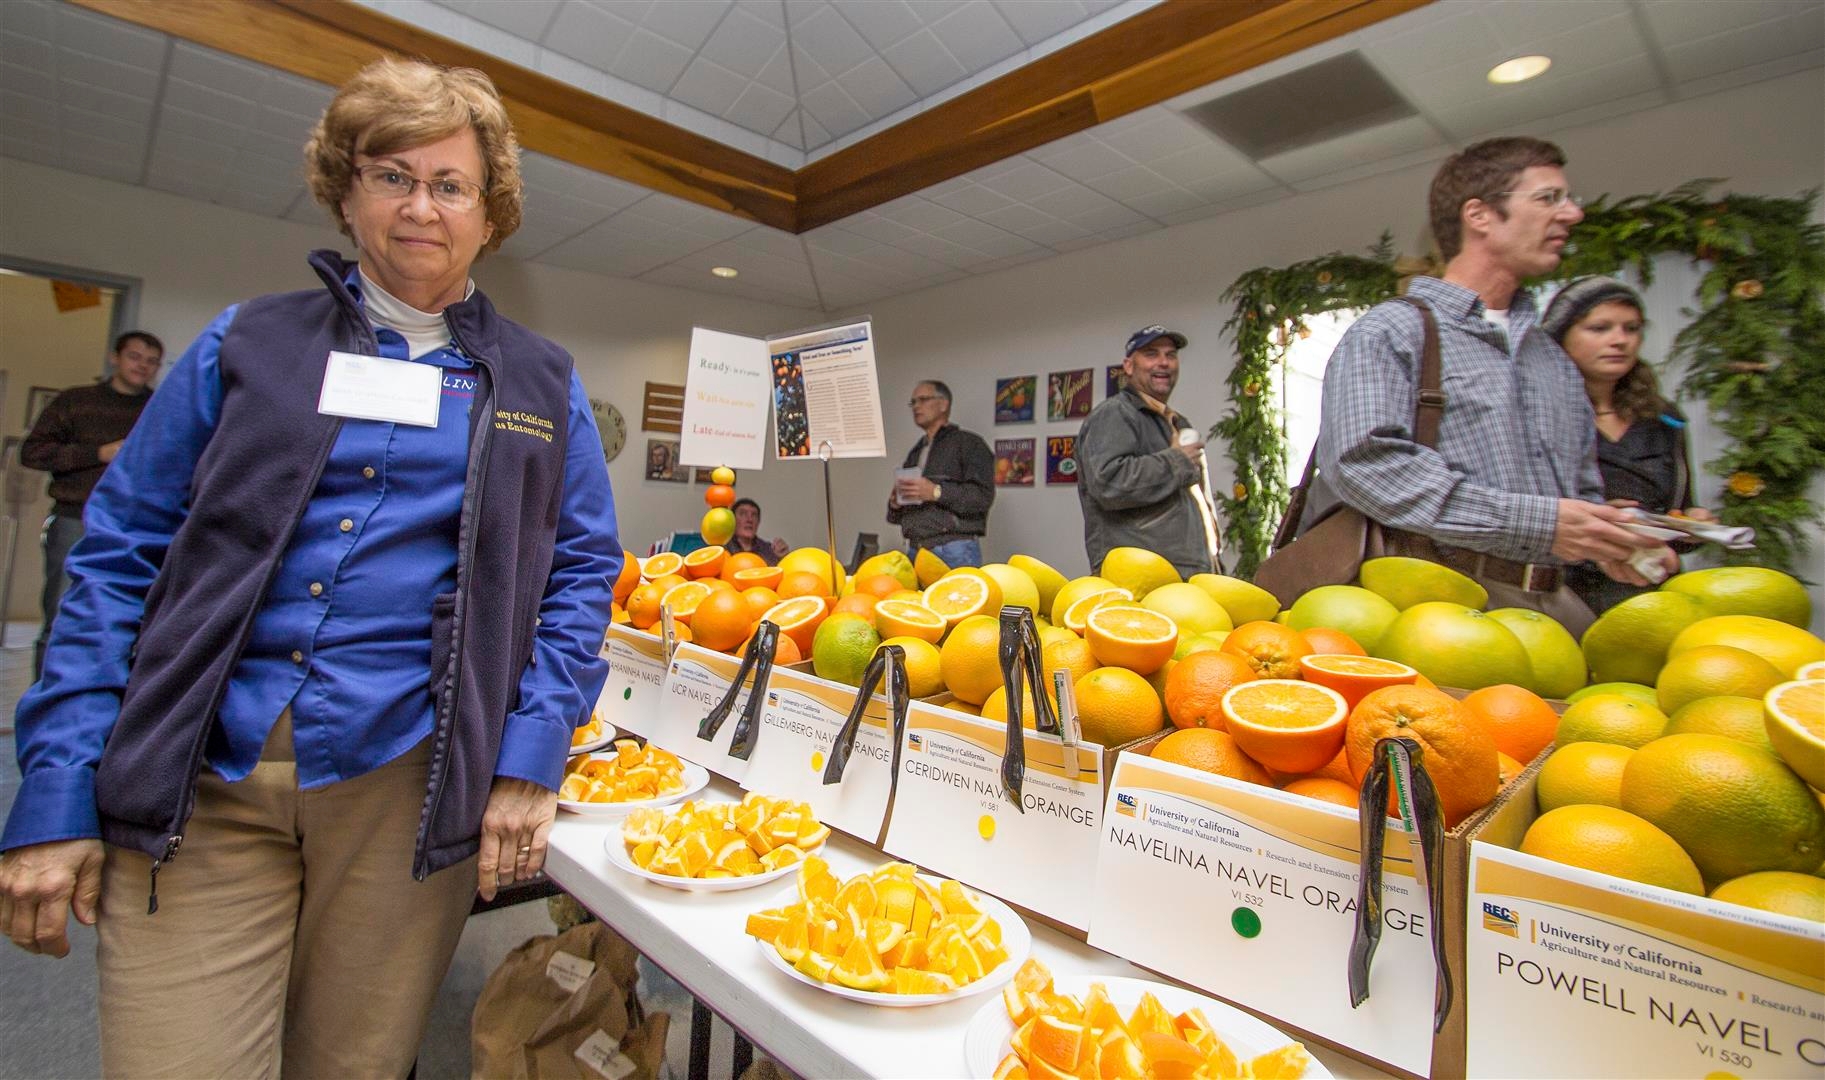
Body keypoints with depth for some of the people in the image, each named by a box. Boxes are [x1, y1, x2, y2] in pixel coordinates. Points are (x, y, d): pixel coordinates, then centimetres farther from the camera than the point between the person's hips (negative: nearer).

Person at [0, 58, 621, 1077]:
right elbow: (121, 553, 5)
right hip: (197, 787, 1)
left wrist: (530, 759, -6)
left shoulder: (539, 382, 5)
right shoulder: (249, 343, 6)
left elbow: (583, 569, 3)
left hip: (408, 789, 0)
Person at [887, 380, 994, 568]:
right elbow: (899, 514, 27)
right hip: (915, 551, 6)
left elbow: (983, 495, -11)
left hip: (954, 552, -6)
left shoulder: (968, 443, 2)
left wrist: (937, 492, -19)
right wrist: (895, 504, 4)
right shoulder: (914, 453, 23)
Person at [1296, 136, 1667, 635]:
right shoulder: (1390, 332, 0)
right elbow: (1364, 462, -17)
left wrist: (1612, 539, 8)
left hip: (1553, 605, 7)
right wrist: (1534, 522, -18)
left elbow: (1584, 492, 33)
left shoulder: (1557, 364, 26)